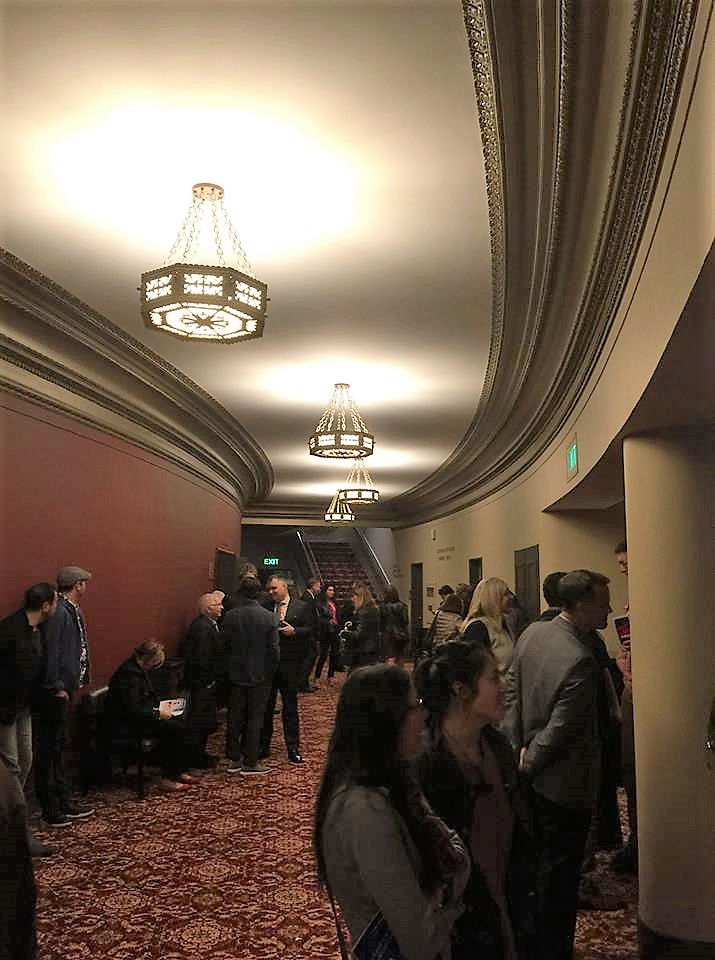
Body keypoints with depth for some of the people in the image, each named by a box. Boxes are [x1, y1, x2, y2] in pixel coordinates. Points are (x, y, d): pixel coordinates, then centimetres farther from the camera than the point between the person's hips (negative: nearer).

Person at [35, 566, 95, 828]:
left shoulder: (71, 610, 10)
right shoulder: (59, 612, -19)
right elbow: (50, 652, -22)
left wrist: (71, 685, 12)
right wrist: (57, 687, -20)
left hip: (64, 689, 10)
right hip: (54, 692, -10)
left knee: (58, 746, 17)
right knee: (49, 748, 2)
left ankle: (64, 802, 28)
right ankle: (51, 808, 12)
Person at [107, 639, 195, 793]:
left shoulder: (137, 668, 9)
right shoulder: (129, 673, -23)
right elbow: (133, 710, -27)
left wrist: (160, 704, 6)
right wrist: (157, 713, -18)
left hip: (137, 718, 10)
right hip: (126, 725, -10)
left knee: (180, 722, -1)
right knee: (173, 728, -20)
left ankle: (180, 771, 5)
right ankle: (167, 779, -11)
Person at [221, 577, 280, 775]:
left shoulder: (230, 616, -8)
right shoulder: (268, 617, -13)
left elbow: (224, 645, -1)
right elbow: (274, 649, -11)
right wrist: (271, 672, 3)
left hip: (236, 674, 2)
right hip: (260, 675, -2)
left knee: (235, 717, 12)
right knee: (255, 718, 6)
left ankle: (234, 759, 21)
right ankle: (250, 762, 11)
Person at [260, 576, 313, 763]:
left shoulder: (301, 608, 0)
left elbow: (310, 629, -3)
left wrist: (294, 631, -18)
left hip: (290, 663, -2)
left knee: (290, 705, 5)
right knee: (265, 704, 10)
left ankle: (293, 748, 15)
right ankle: (263, 746, 23)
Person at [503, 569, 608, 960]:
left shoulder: (532, 632, -3)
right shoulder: (580, 661, -28)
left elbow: (511, 691, 2)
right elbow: (559, 729, -25)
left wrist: (516, 748, 2)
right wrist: (527, 764, -9)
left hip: (534, 776, 8)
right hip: (565, 784, -8)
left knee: (535, 864, 24)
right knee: (559, 875, 9)